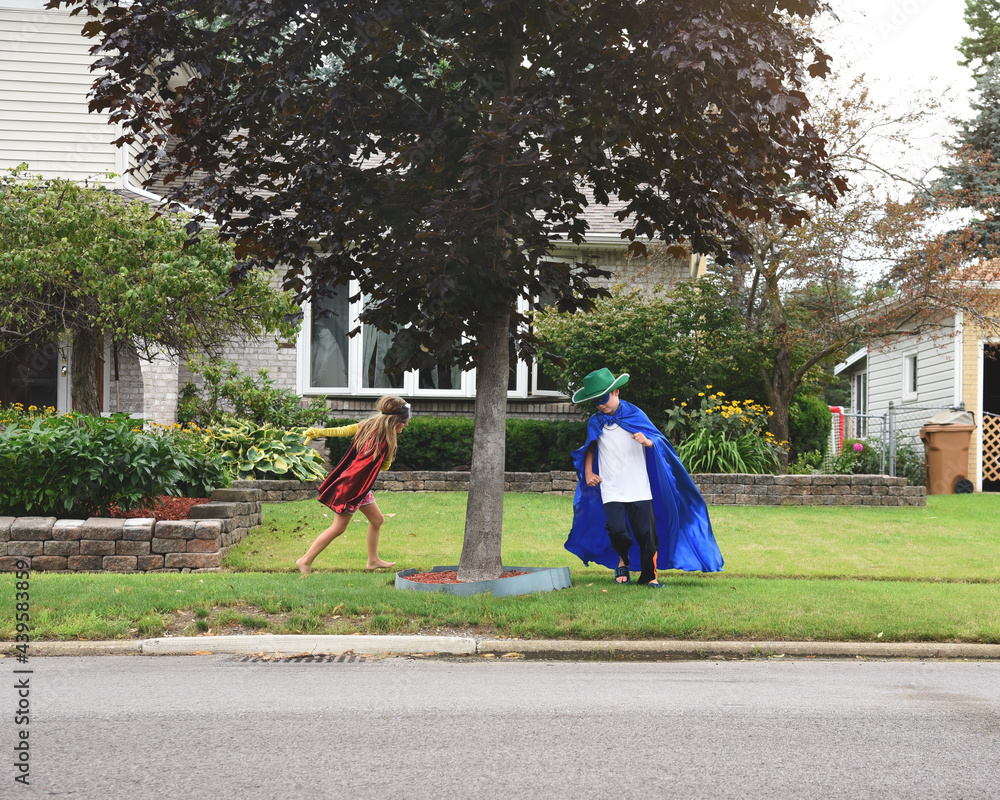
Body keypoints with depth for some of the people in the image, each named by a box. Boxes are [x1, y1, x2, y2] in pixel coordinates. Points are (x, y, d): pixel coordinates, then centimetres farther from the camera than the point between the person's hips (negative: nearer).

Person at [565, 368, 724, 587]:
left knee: (646, 532, -2)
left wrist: (646, 441, -19)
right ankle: (623, 560, 17)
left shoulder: (634, 414, 0)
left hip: (639, 488, -1)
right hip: (611, 490, 1)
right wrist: (588, 472, 9)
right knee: (616, 530, -15)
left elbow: (659, 441, 3)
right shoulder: (595, 422, 7)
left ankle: (649, 576, 16)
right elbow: (591, 448, 23)